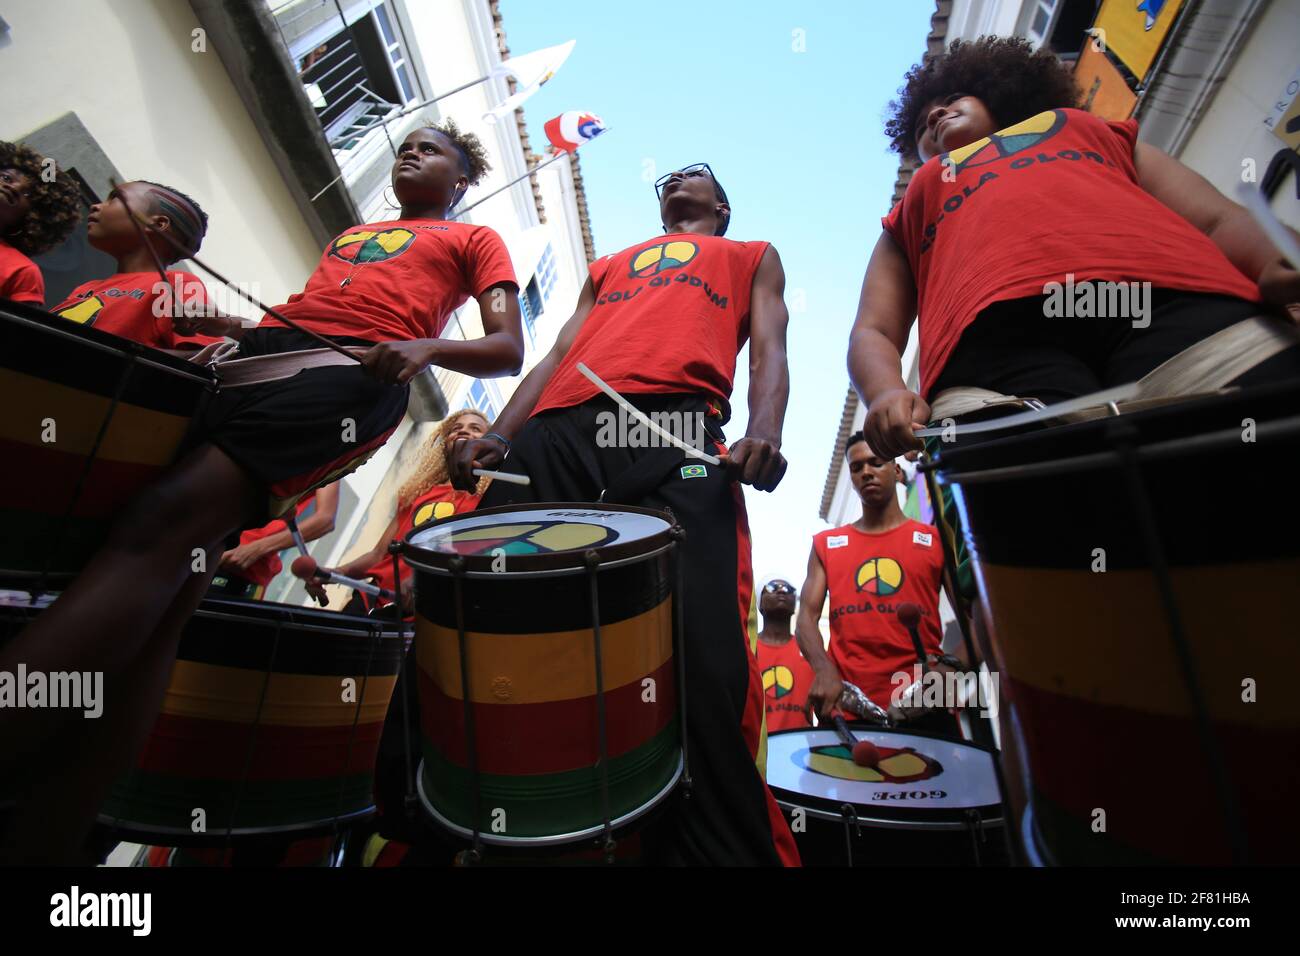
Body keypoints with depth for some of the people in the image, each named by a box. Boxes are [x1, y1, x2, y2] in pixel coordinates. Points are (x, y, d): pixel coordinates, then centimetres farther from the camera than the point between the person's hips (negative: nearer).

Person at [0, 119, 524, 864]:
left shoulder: (475, 240, 22)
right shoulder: (350, 235, 41)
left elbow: (509, 351, 7)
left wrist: (428, 345, -13)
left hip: (353, 372, -6)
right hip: (267, 348, 7)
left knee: (165, 525, -26)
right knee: (169, 583, -14)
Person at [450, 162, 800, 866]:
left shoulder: (752, 257, 36)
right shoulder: (609, 267, 43)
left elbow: (768, 350, 17)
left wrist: (764, 430, -7)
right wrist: (496, 438, 10)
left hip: (677, 428, -3)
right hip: (554, 435, 4)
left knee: (700, 660, -20)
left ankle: (721, 848, -4)